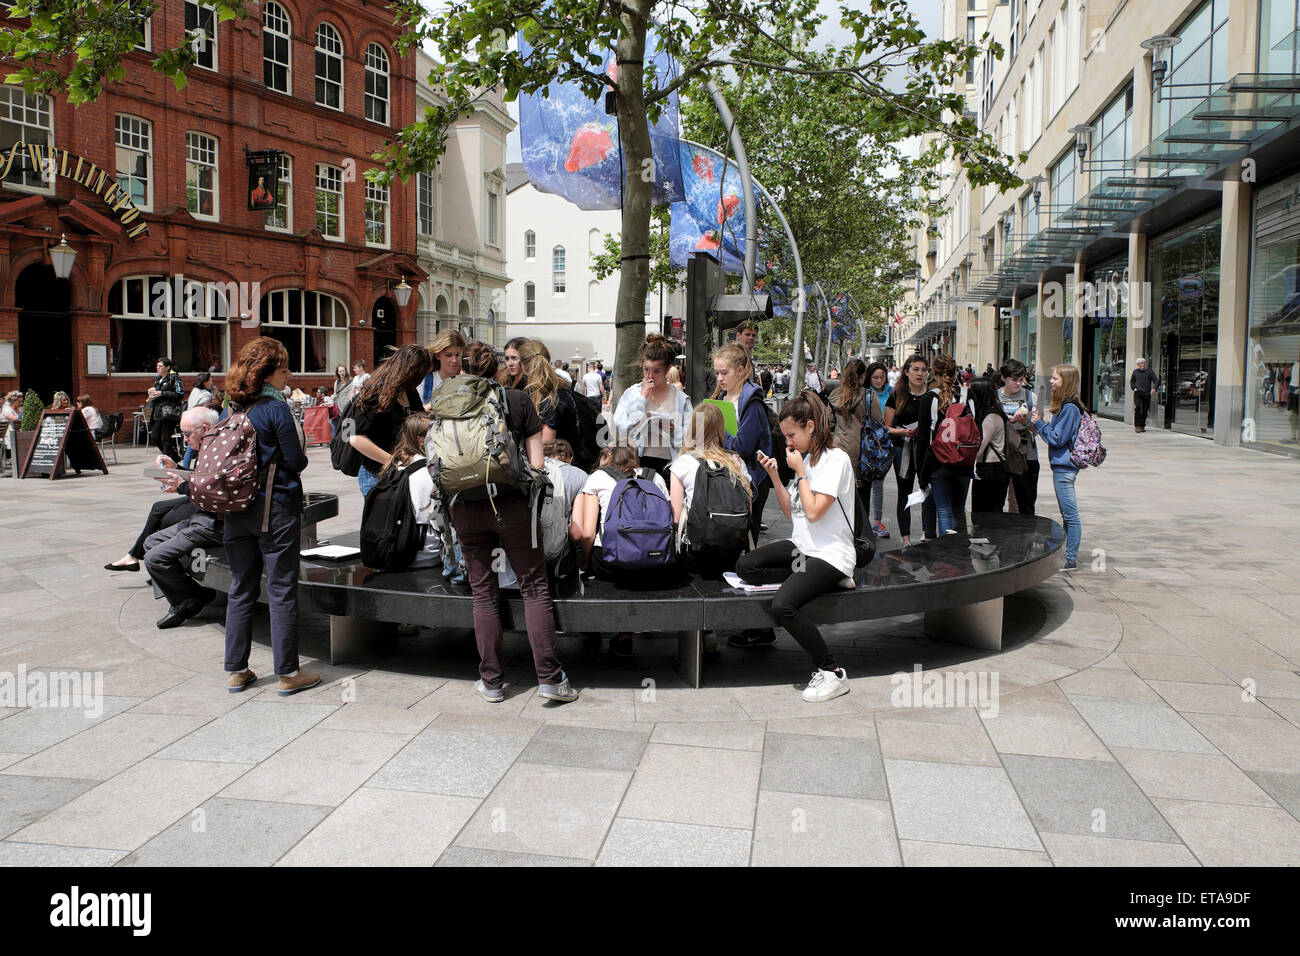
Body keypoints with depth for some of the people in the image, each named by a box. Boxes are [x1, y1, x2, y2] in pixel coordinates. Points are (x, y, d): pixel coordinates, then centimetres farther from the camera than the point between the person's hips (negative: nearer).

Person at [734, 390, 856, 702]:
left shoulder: (835, 459, -13)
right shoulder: (805, 457, 12)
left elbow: (814, 512, -20)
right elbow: (791, 511, 15)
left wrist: (800, 471, -11)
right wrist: (774, 477, 3)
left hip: (830, 554, -9)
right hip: (802, 547, 9)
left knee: (782, 606, -28)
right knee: (745, 566, -9)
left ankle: (832, 672, -13)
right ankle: (813, 579, -4)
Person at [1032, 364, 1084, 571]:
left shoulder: (1069, 408, -16)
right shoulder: (1065, 406, 13)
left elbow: (1057, 439, -18)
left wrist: (1039, 423, -10)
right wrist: (1041, 423, 4)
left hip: (1064, 467, -10)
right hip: (1061, 465, 10)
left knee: (1070, 514, -4)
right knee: (1067, 514, 15)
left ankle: (1071, 559, 1)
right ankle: (1070, 554, 23)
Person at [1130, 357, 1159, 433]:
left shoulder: (1149, 371, 6)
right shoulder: (1135, 372, 11)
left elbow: (1156, 380, 1)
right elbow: (1131, 381, 25)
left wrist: (1154, 388, -16)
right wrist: (1134, 388, 8)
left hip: (1146, 393, 1)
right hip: (1137, 392, -1)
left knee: (1145, 410, 4)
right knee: (1137, 407, -18)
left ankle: (1142, 426, 16)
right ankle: (1137, 426, -17)